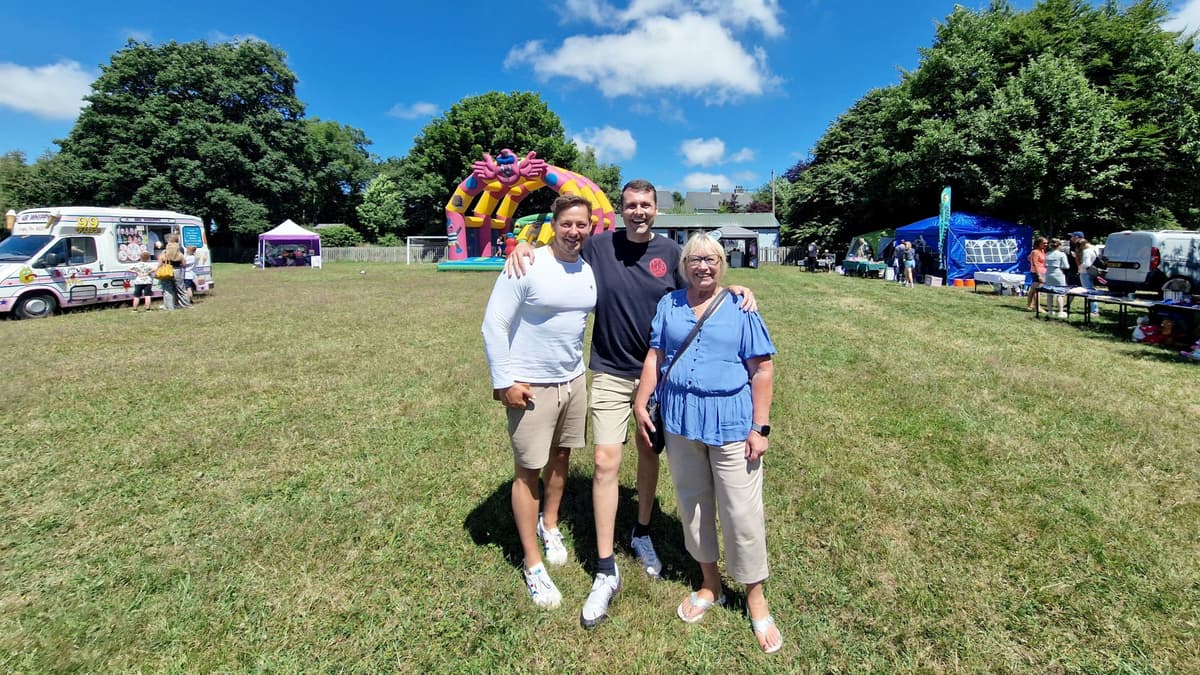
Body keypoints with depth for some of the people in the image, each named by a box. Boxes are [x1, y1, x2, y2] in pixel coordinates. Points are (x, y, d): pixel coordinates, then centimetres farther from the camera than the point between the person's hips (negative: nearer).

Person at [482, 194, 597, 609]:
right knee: (529, 470, 3)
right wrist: (503, 381, -15)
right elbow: (494, 325, -14)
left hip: (574, 380, 6)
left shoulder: (591, 271, 3)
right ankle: (533, 564, 17)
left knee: (561, 457, 18)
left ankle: (549, 525, 44)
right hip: (531, 387, -6)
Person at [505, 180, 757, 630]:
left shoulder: (670, 251, 0)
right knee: (606, 463, -5)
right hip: (610, 373, -1)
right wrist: (524, 245, -12)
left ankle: (642, 534, 39)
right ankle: (606, 570, 7)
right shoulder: (599, 246, -3)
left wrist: (734, 291, -11)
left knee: (649, 453, 15)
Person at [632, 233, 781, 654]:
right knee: (691, 503, 15)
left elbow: (762, 371, -5)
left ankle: (755, 598, 26)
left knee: (742, 512, 3)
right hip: (680, 419, 4)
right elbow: (655, 355, 6)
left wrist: (760, 428, -10)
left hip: (730, 422, -3)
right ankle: (709, 584, 37)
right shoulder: (669, 304, 7)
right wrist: (640, 403, -1)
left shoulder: (740, 309, -3)